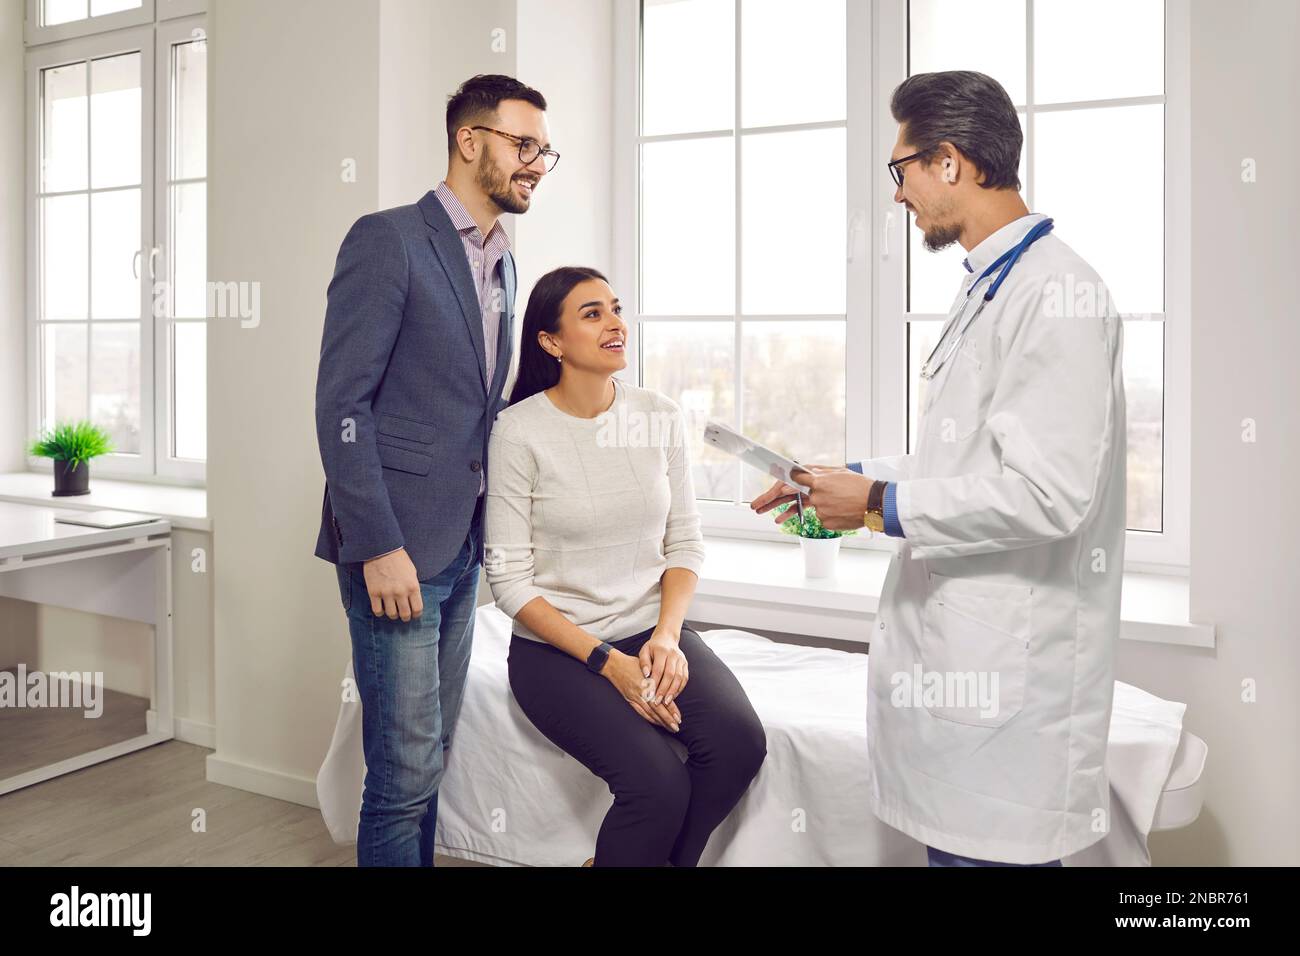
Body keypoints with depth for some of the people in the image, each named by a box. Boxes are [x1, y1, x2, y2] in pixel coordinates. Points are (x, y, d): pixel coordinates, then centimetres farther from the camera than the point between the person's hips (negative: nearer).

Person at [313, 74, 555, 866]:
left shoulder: (502, 263, 15)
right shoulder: (387, 239, -9)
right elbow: (341, 403, -13)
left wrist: (486, 529, 10)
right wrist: (378, 546, -17)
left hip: (464, 547, 7)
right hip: (398, 546, -7)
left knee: (430, 757, 15)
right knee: (408, 767, -1)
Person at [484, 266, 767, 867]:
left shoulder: (661, 416, 3)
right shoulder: (519, 432, -10)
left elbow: (685, 542, 6)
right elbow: (509, 579, -11)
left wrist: (667, 635, -10)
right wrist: (607, 661, -17)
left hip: (652, 630, 4)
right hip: (557, 646, -4)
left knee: (740, 740, -20)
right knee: (659, 783, -24)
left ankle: (663, 857, 6)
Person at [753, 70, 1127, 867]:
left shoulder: (1056, 295, -17)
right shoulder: (990, 287, 15)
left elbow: (1047, 493, -23)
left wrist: (883, 504, -14)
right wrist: (853, 480, 12)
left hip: (1008, 673, -9)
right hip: (959, 650, 10)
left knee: (990, 850, 2)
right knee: (950, 839, 19)